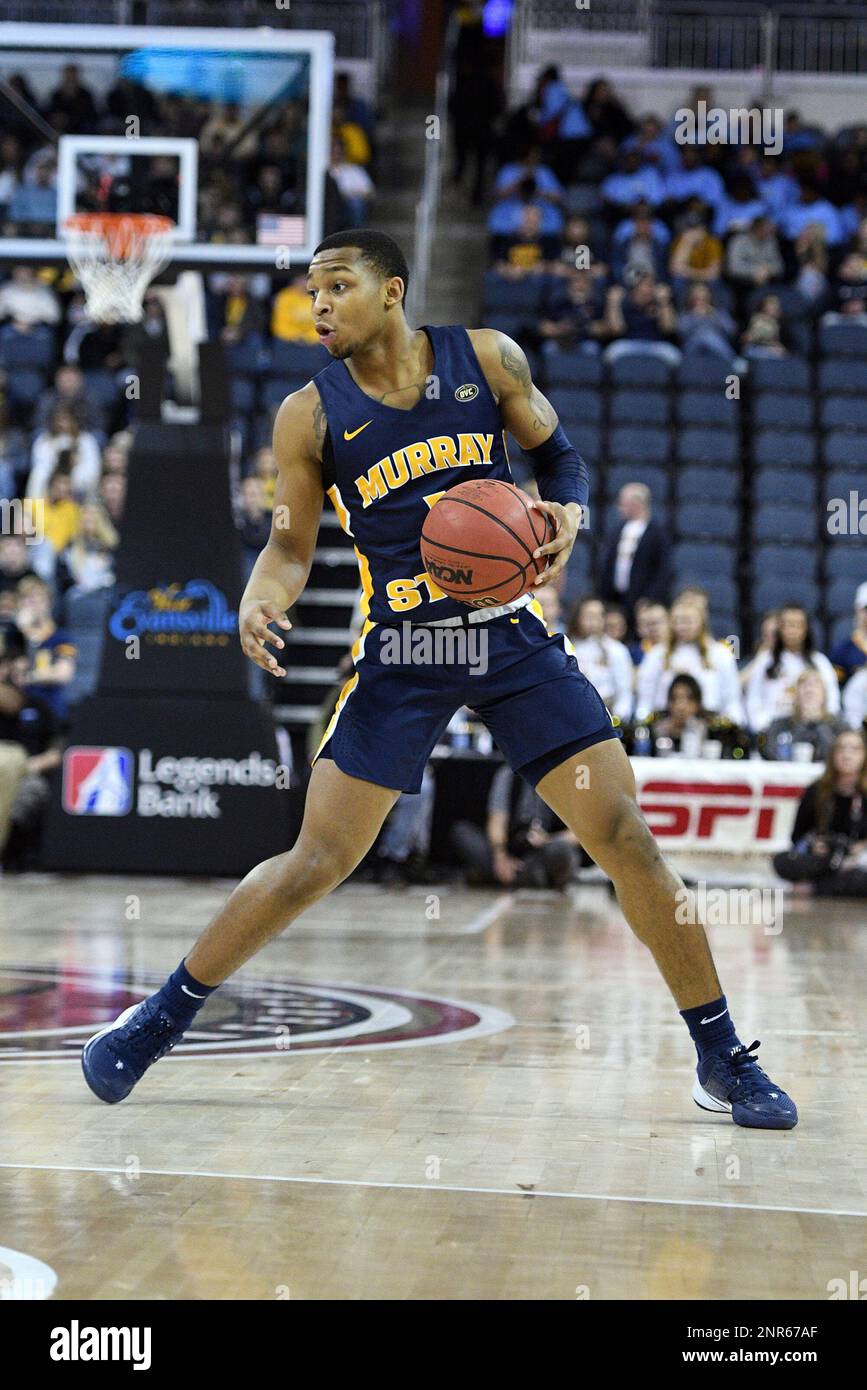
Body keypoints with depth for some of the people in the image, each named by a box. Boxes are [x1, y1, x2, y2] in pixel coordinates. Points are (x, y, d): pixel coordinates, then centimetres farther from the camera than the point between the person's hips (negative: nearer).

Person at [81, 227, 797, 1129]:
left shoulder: (487, 358, -1)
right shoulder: (310, 415, -3)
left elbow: (557, 454, 12)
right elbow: (291, 547, 4)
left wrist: (567, 516, -9)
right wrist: (258, 603, -17)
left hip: (511, 635, 1)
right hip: (400, 650, -1)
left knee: (625, 838, -4)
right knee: (317, 861, -4)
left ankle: (723, 1061, 9)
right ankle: (160, 1018, 14)